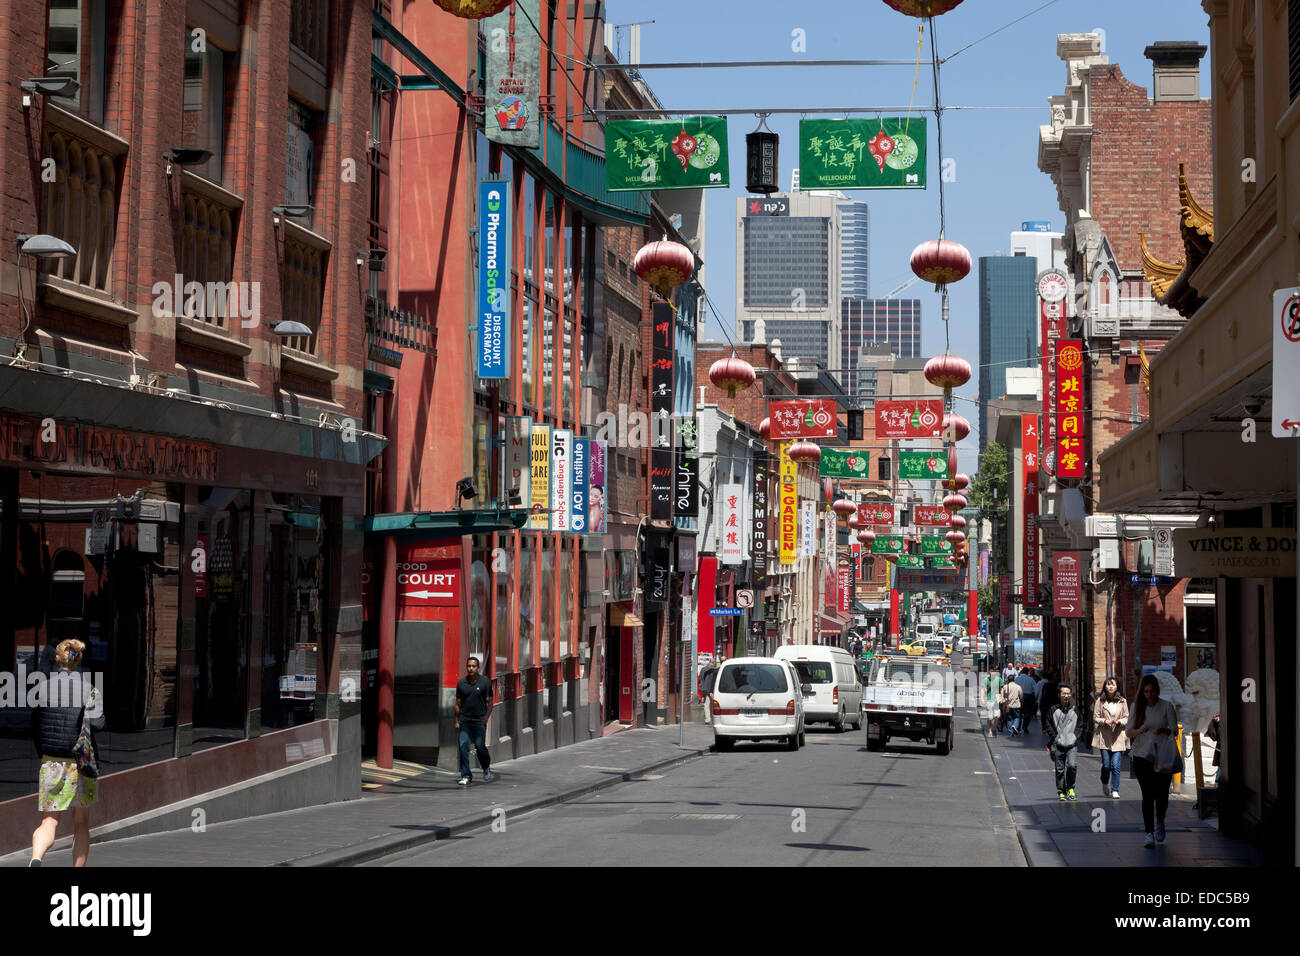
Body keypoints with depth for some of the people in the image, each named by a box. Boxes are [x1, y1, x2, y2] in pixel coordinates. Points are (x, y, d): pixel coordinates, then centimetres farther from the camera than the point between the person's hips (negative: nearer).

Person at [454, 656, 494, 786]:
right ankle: (466, 776, -3)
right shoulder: (461, 683, 5)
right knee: (463, 746, -8)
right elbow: (458, 703, 11)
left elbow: (489, 702, 0)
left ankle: (487, 769, 28)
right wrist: (456, 720, 5)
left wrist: (486, 716, -14)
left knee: (480, 746, 0)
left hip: (479, 720, -2)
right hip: (464, 720, 2)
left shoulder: (485, 682, -1)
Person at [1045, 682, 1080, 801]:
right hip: (1058, 746, -1)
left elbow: (1078, 726, 19)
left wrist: (1076, 736, 5)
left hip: (1072, 745, 1)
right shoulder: (1053, 710, 2)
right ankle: (1061, 792, 13)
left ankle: (1070, 788, 3)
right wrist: (1053, 737, -3)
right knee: (1060, 770, 2)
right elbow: (1047, 725, 8)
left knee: (1072, 765, -17)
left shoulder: (1075, 710, 9)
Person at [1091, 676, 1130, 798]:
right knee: (1106, 764, 1)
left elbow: (1127, 718, 10)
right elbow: (1095, 718, 5)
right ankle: (1105, 785, 30)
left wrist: (1119, 722, -11)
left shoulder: (1122, 701, 6)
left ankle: (1115, 790, 1)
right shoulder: (1100, 701, 3)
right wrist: (1105, 721, -13)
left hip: (1118, 737, 0)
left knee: (1115, 765, -8)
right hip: (1104, 737, 0)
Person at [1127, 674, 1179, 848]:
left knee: (1162, 794, 1)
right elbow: (1129, 731, 3)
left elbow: (1175, 730, -3)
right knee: (1147, 795, -7)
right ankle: (1149, 833, -4)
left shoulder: (1167, 706, 1)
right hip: (1142, 756, 1)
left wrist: (1162, 731, -25)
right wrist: (1140, 730, -19)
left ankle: (1160, 822, 32)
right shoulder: (1137, 707, 7)